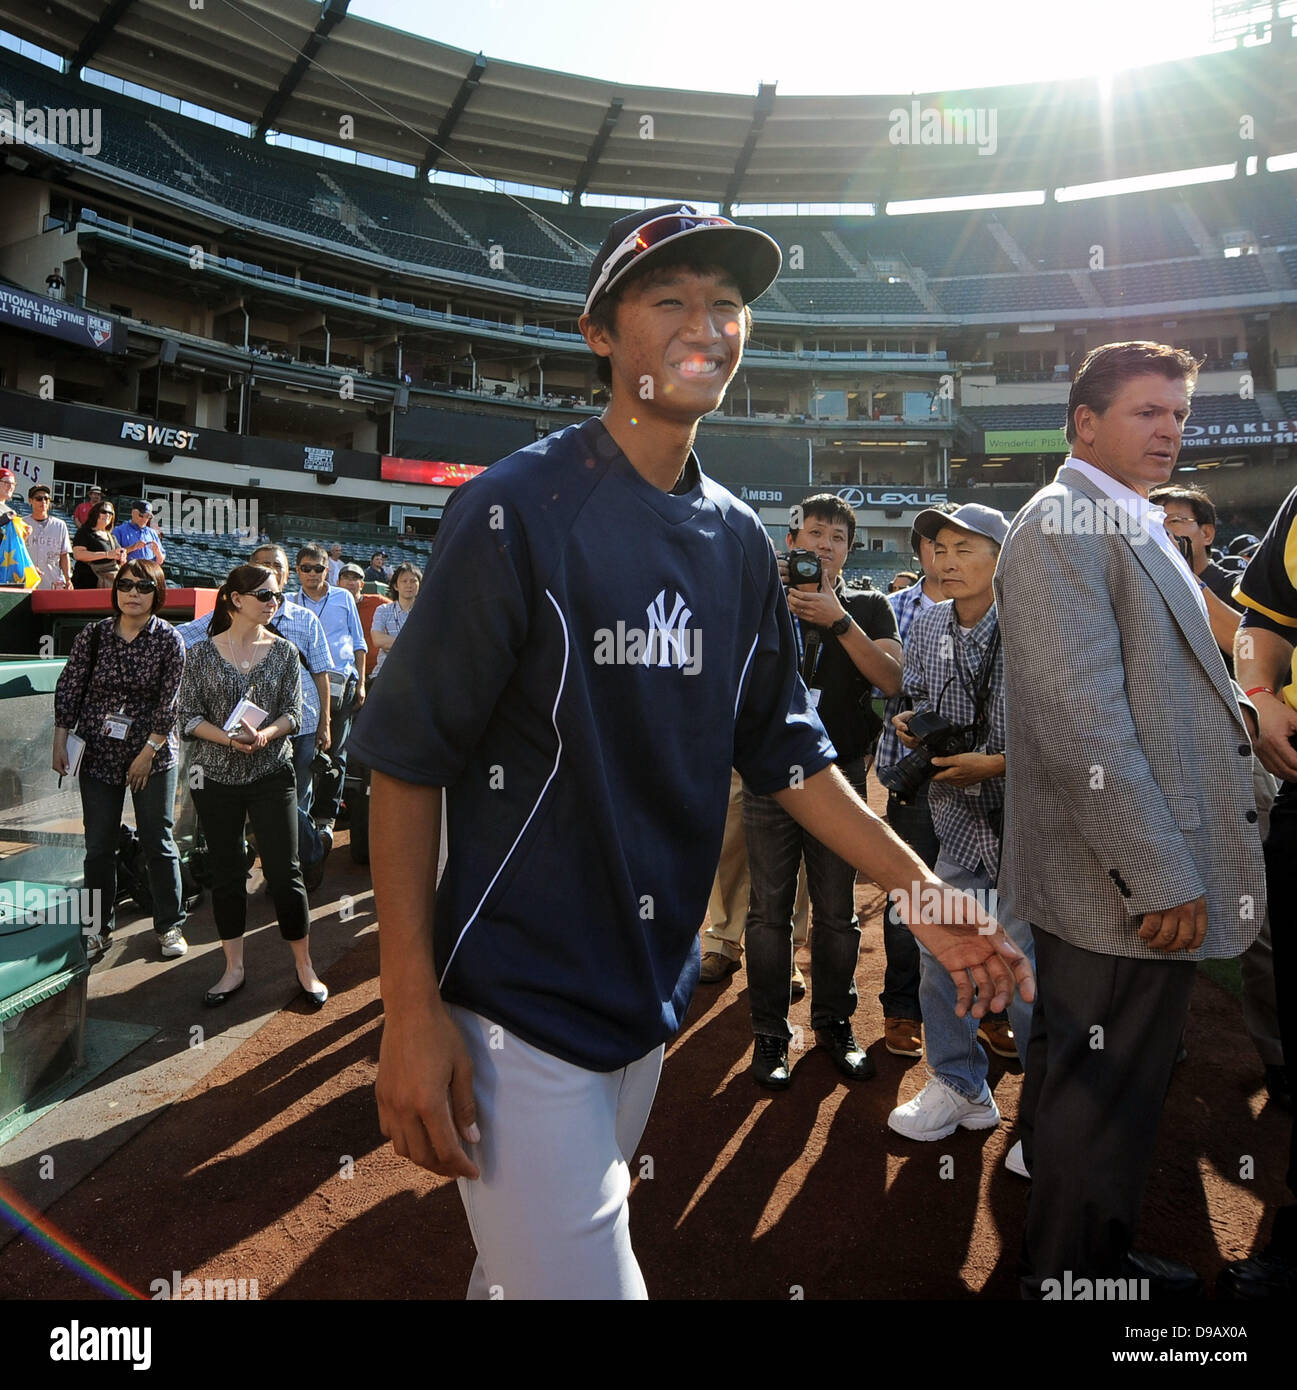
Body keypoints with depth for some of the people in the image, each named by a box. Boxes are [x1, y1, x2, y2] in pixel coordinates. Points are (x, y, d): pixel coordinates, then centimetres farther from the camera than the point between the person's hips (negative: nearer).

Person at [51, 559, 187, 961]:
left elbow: (169, 702, -9)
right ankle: (97, 927, 24)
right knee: (98, 846, 9)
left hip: (153, 755, -2)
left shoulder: (169, 640, -7)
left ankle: (169, 925, 17)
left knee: (158, 844, 4)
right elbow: (69, 688, 3)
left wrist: (148, 752, -11)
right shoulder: (94, 634, 0)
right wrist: (60, 743, 0)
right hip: (99, 754, 2)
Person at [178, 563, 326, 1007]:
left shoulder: (284, 651, 3)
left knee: (285, 871, -2)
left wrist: (264, 734, -21)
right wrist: (228, 738, -18)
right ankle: (234, 969, 23)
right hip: (216, 776, 1)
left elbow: (293, 713, -1)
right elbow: (189, 716, -1)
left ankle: (304, 967, 11)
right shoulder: (202, 654, 1)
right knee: (225, 873, 9)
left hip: (272, 774, -1)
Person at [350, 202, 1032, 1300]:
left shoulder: (740, 539, 4)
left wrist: (926, 897, 1)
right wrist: (410, 1010, -16)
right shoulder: (520, 508, -14)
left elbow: (786, 748, 9)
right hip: (519, 1011, -6)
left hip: (653, 999, 6)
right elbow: (407, 756, -14)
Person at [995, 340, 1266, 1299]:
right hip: (1127, 889, -10)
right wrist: (1160, 877, -21)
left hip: (1152, 875, 10)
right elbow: (1079, 721, -23)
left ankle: (1099, 1261, 39)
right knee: (1104, 1104, 4)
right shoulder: (1063, 528, -14)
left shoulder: (1134, 529, 18)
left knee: (1100, 1091, 21)